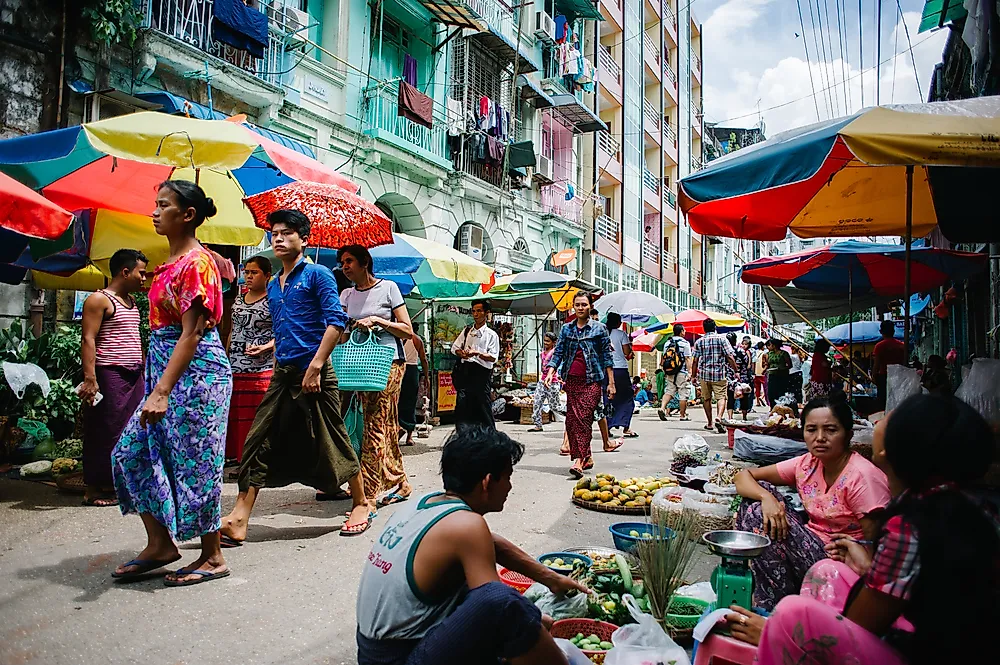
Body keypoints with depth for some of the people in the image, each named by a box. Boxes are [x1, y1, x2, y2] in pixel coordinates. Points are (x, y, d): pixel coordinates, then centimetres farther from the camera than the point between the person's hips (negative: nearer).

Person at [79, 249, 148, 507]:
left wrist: (143, 369, 20)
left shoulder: (131, 301, 18)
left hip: (134, 376, 8)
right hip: (109, 375, -8)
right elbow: (88, 339, -14)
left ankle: (116, 483, 18)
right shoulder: (99, 299, -7)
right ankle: (93, 489, 5)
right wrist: (90, 377, -21)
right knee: (105, 431, -4)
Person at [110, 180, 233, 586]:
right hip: (166, 369, 10)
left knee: (194, 462, -2)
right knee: (132, 452, 11)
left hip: (196, 371, -10)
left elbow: (190, 333, -20)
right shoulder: (172, 262, 14)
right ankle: (160, 544, 22)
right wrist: (156, 387, 17)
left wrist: (161, 392, -24)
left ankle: (213, 558, 13)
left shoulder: (197, 263, -14)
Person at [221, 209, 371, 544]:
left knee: (331, 440, 2)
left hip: (314, 373, -7)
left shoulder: (317, 274, -4)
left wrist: (315, 366, -19)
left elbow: (336, 321, -13)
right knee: (259, 442, 1)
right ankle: (238, 520, 3)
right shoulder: (273, 285, 18)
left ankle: (361, 504, 20)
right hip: (282, 374, 7)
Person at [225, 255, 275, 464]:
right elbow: (233, 331, 20)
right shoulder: (239, 299, 16)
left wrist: (264, 347, -20)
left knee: (257, 417, -5)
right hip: (235, 369, 6)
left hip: (261, 369, -6)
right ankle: (240, 459, 17)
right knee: (234, 415, 6)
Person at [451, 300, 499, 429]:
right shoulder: (467, 330, 17)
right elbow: (455, 347, 18)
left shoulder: (491, 335, 3)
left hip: (481, 372, -4)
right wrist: (462, 353, -4)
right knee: (461, 406, -1)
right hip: (465, 370, 4)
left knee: (484, 407, -2)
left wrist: (478, 353, -20)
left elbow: (493, 357, -5)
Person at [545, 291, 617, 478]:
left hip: (591, 381, -4)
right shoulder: (566, 329, 13)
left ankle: (579, 460, -18)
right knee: (571, 420, 3)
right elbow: (558, 353, 9)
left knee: (583, 419, -14)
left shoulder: (599, 329, 4)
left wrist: (611, 383, 0)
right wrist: (550, 372, -7)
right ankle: (587, 458, 16)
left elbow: (607, 356, 4)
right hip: (571, 380, 4)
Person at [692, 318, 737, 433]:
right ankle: (719, 418, -27)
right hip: (719, 373, -2)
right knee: (721, 397, -3)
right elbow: (730, 358, -6)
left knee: (706, 399, 14)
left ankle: (709, 423, 21)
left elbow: (695, 361, 2)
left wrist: (693, 376, 10)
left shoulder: (699, 342, 4)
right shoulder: (722, 339, -1)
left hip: (704, 374, 2)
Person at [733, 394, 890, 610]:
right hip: (813, 549, 7)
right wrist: (766, 497, -21)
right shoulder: (807, 464, -2)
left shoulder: (863, 476, -20)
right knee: (758, 496, -4)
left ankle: (775, 608, -2)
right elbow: (744, 476, 0)